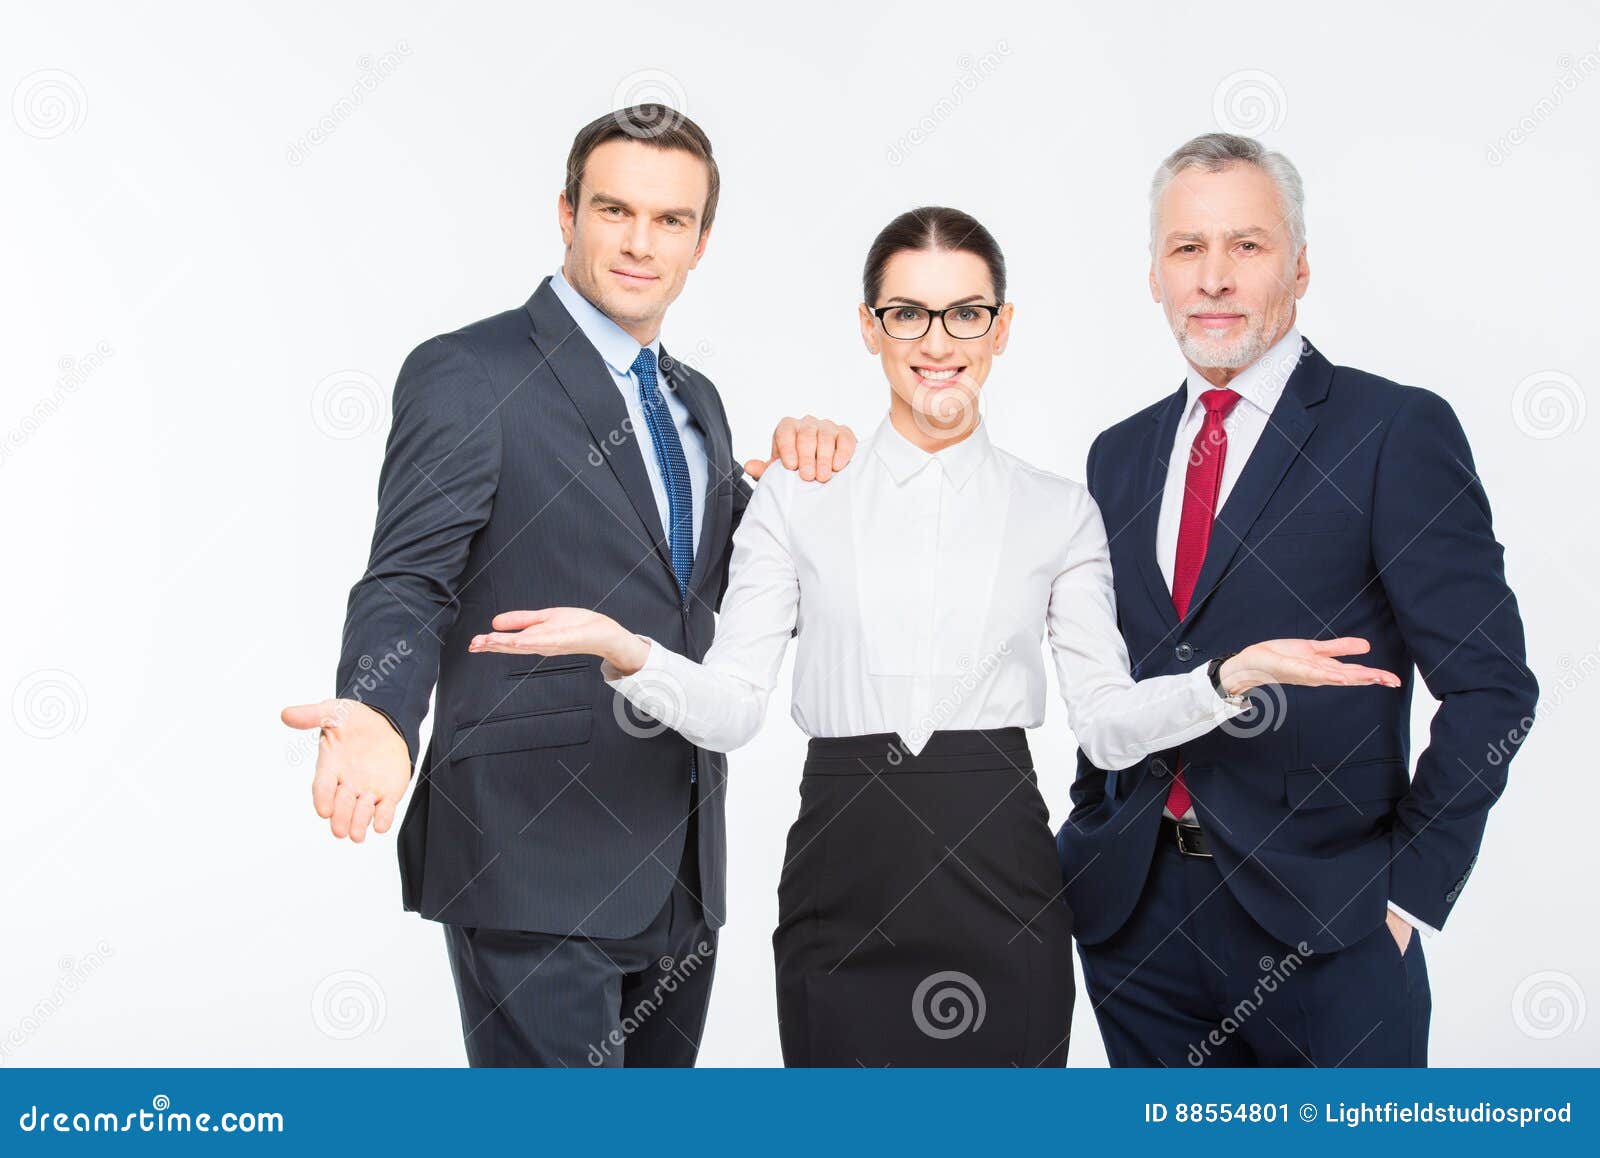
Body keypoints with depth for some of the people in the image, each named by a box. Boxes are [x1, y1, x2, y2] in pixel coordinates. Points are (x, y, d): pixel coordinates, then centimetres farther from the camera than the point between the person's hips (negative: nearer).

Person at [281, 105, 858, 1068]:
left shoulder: (696, 400, 17)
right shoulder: (467, 373, -6)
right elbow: (409, 583, -13)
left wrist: (797, 477, 1)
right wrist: (382, 717, -34)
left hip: (677, 871, 8)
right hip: (535, 861, -7)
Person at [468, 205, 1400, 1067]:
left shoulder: (1058, 511, 8)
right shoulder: (797, 501, 5)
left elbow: (1110, 722, 3)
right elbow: (730, 710, -1)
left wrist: (1234, 676, -13)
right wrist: (624, 650, -19)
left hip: (1000, 885, 1)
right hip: (843, 887, 0)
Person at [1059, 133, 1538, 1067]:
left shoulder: (1398, 432, -6)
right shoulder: (1120, 455, 11)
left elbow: (1490, 683, -9)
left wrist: (1410, 885, -11)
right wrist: (1096, 833, 8)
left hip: (1322, 922, -4)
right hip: (1134, 915, 5)